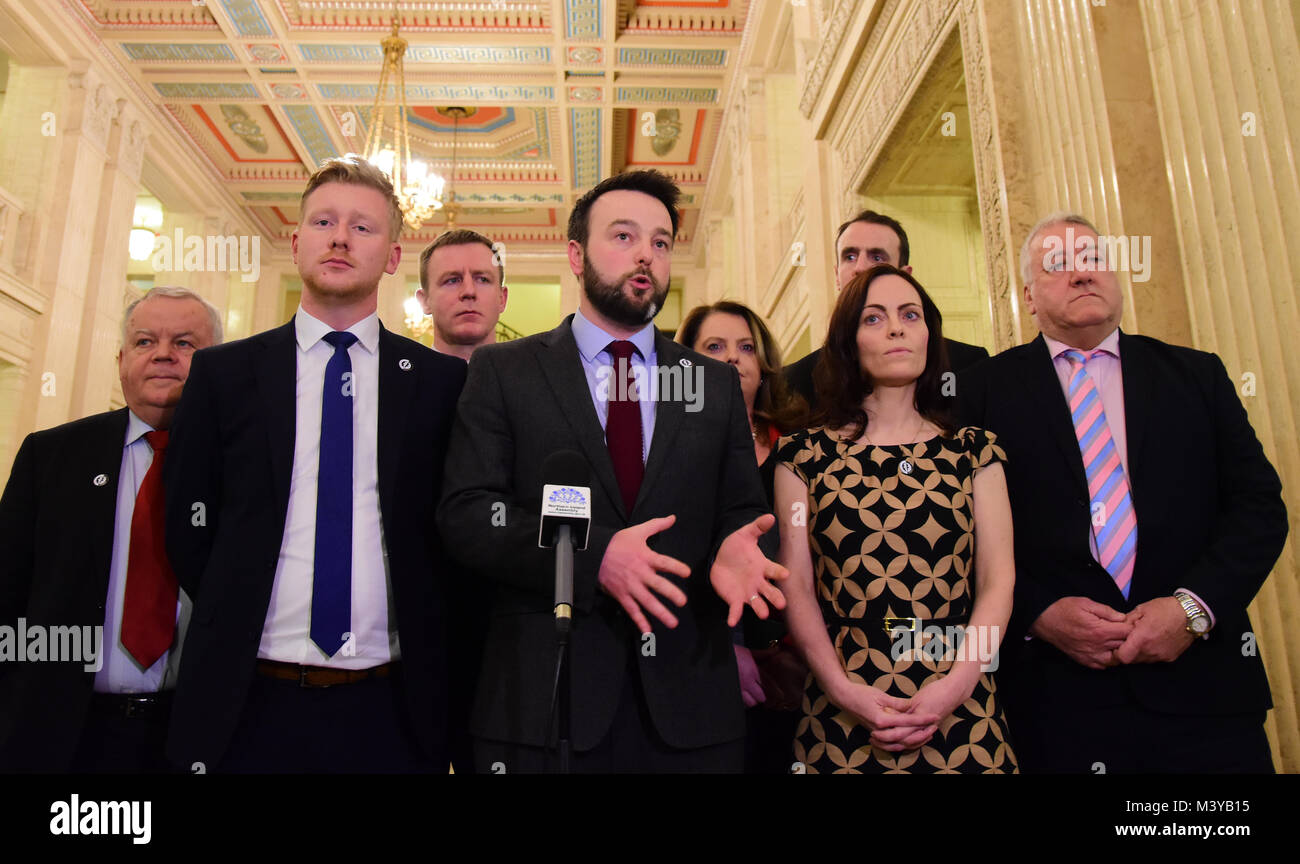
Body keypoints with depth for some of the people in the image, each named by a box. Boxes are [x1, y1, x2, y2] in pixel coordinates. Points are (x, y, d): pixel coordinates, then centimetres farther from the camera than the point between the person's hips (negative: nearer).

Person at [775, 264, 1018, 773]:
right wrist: (841, 687, -13)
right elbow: (796, 588, -1)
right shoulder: (804, 456, 2)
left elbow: (997, 581, 0)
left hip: (958, 708, 1)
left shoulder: (974, 452, 6)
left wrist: (957, 685, -13)